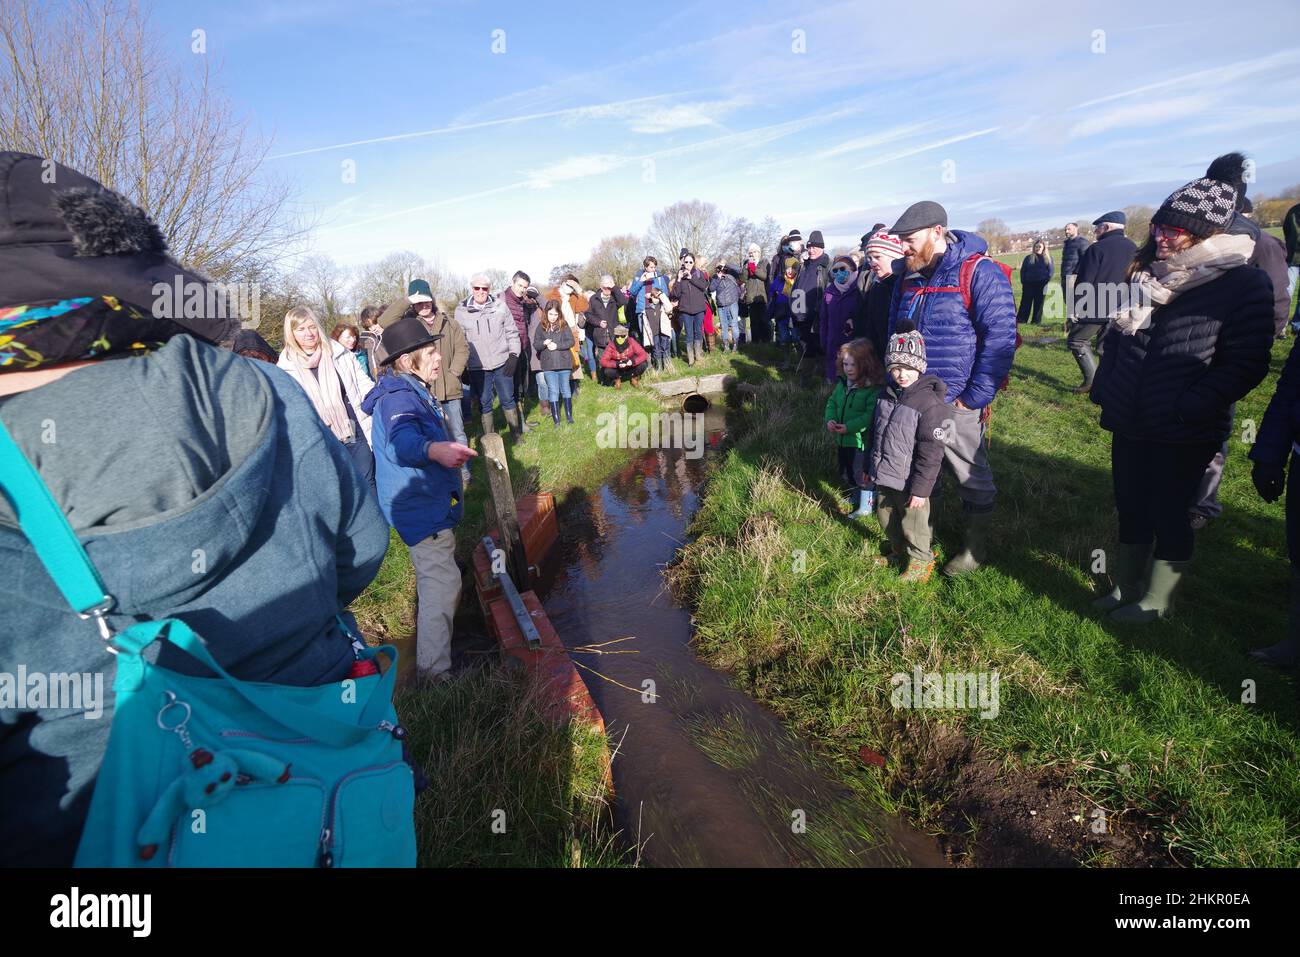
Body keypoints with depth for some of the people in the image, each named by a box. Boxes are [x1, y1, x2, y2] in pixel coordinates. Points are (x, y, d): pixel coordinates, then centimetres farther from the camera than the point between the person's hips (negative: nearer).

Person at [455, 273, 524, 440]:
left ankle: (517, 434, 24)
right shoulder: (461, 311, 0)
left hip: (502, 363, 0)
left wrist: (514, 355, -3)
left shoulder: (500, 306, 0)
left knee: (508, 399, 9)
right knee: (484, 404, 9)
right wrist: (463, 366, 4)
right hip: (477, 368, 0)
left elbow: (512, 332, 6)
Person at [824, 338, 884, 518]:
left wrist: (848, 427, -29)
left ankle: (866, 506, 24)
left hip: (862, 441, -8)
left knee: (862, 474, 6)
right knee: (845, 472, 25)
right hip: (842, 439, 8)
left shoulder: (873, 388, -22)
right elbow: (832, 402, 10)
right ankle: (855, 496, 48)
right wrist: (830, 419, -9)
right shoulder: (842, 383, 3)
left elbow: (870, 415, -27)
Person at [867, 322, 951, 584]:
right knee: (886, 516, 23)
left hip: (909, 482, -7)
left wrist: (921, 488, -20)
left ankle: (921, 560, 32)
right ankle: (898, 552, 46)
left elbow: (931, 452, -21)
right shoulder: (886, 395, 3)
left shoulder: (930, 403, -21)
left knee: (913, 523, 10)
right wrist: (870, 468, 19)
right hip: (884, 477, 7)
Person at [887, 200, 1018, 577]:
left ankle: (975, 546, 28)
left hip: (957, 404, -6)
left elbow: (1000, 338, -17)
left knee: (973, 479, 10)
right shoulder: (908, 276, 8)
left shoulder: (979, 273, -14)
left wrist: (974, 398, -18)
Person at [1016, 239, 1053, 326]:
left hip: (1041, 285, 0)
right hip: (1028, 284, 0)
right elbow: (1023, 270, 7)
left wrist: (1046, 280, -9)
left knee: (1039, 303, 3)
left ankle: (1036, 321, 7)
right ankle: (1020, 319, 0)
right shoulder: (1028, 258, 9)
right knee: (1025, 302, -1)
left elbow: (1050, 271, 4)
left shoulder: (1048, 258, 8)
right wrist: (1023, 281, -3)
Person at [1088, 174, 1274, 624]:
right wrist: (1104, 388, 8)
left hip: (1184, 434, -6)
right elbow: (1116, 336, 18)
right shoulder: (1147, 274, 8)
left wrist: (1187, 409, -20)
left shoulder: (1243, 283, -10)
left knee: (1168, 516, 6)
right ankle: (1125, 588, 32)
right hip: (1129, 424, 6)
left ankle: (1155, 602, 22)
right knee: (1130, 510, 16)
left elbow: (1244, 364, -14)